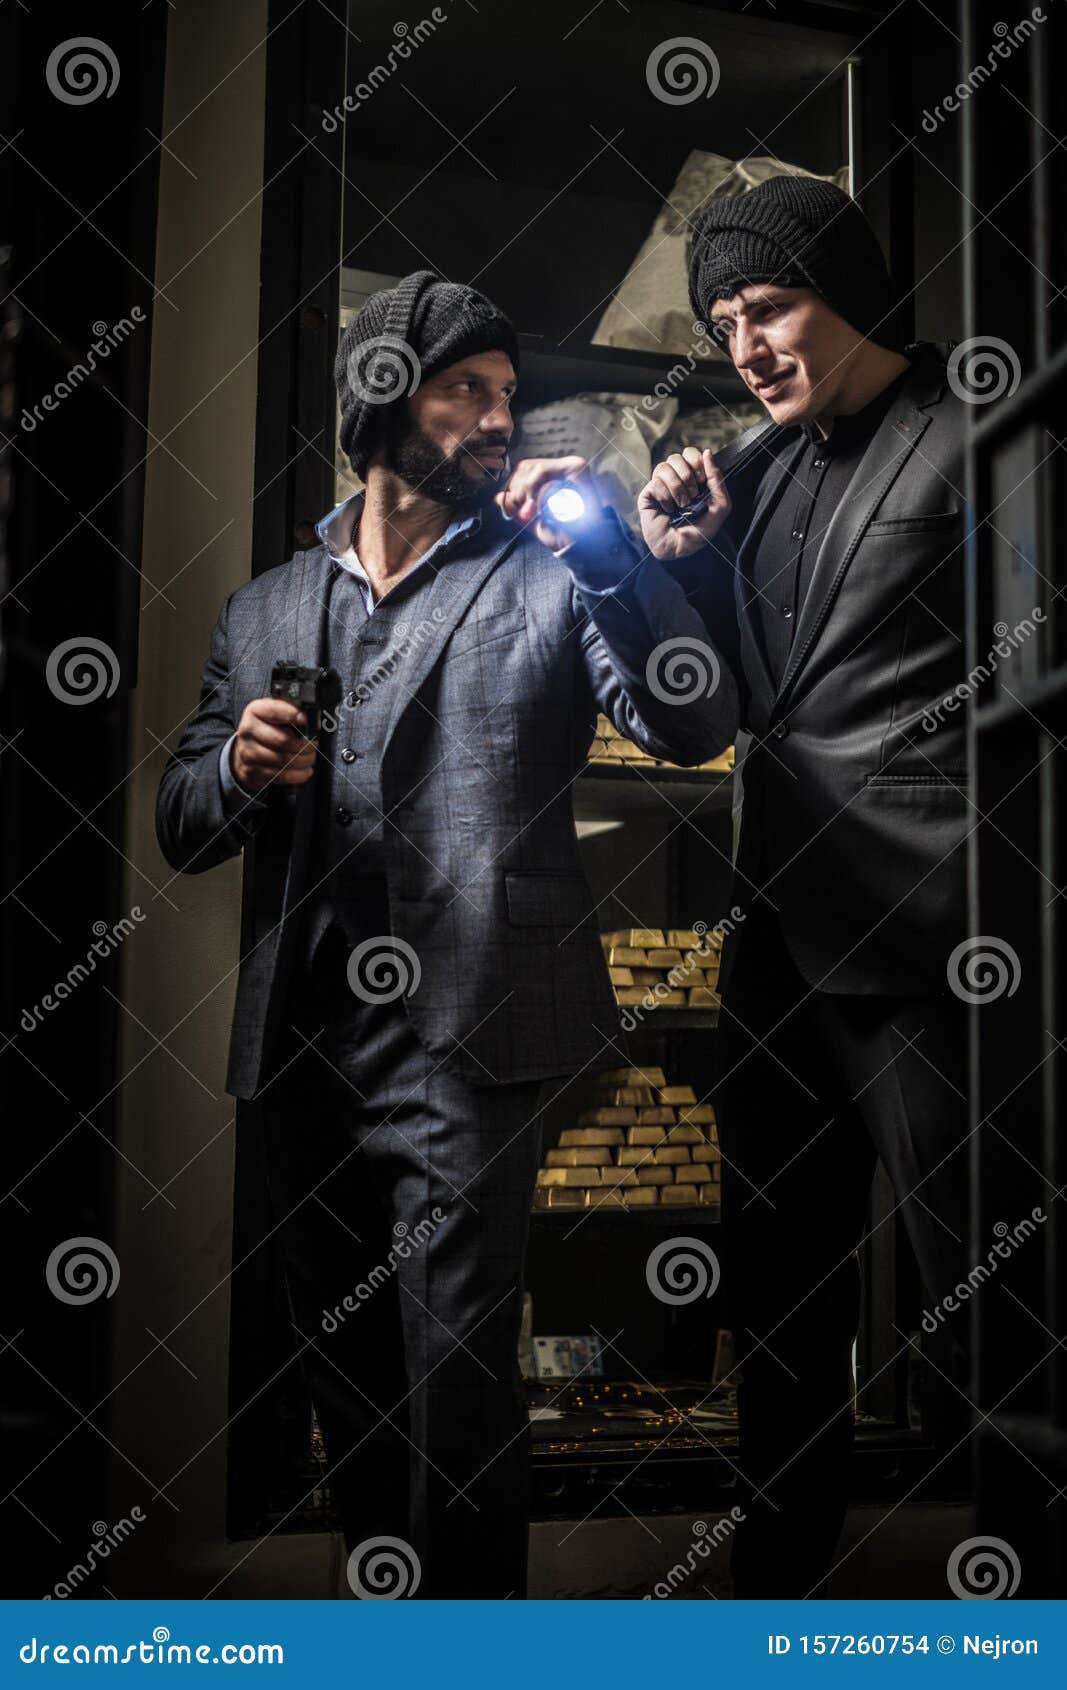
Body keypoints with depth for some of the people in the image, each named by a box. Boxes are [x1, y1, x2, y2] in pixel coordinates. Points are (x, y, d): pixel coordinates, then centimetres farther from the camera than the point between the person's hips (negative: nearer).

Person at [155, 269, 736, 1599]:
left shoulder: (543, 578, 5)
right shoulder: (263, 610, 14)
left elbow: (694, 726, -9)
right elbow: (181, 828, 14)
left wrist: (602, 545, -16)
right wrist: (241, 769, -8)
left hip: (465, 1045, -4)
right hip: (302, 1043, 4)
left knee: (454, 1377, -4)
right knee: (343, 1372, 17)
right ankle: (372, 1593, 38)